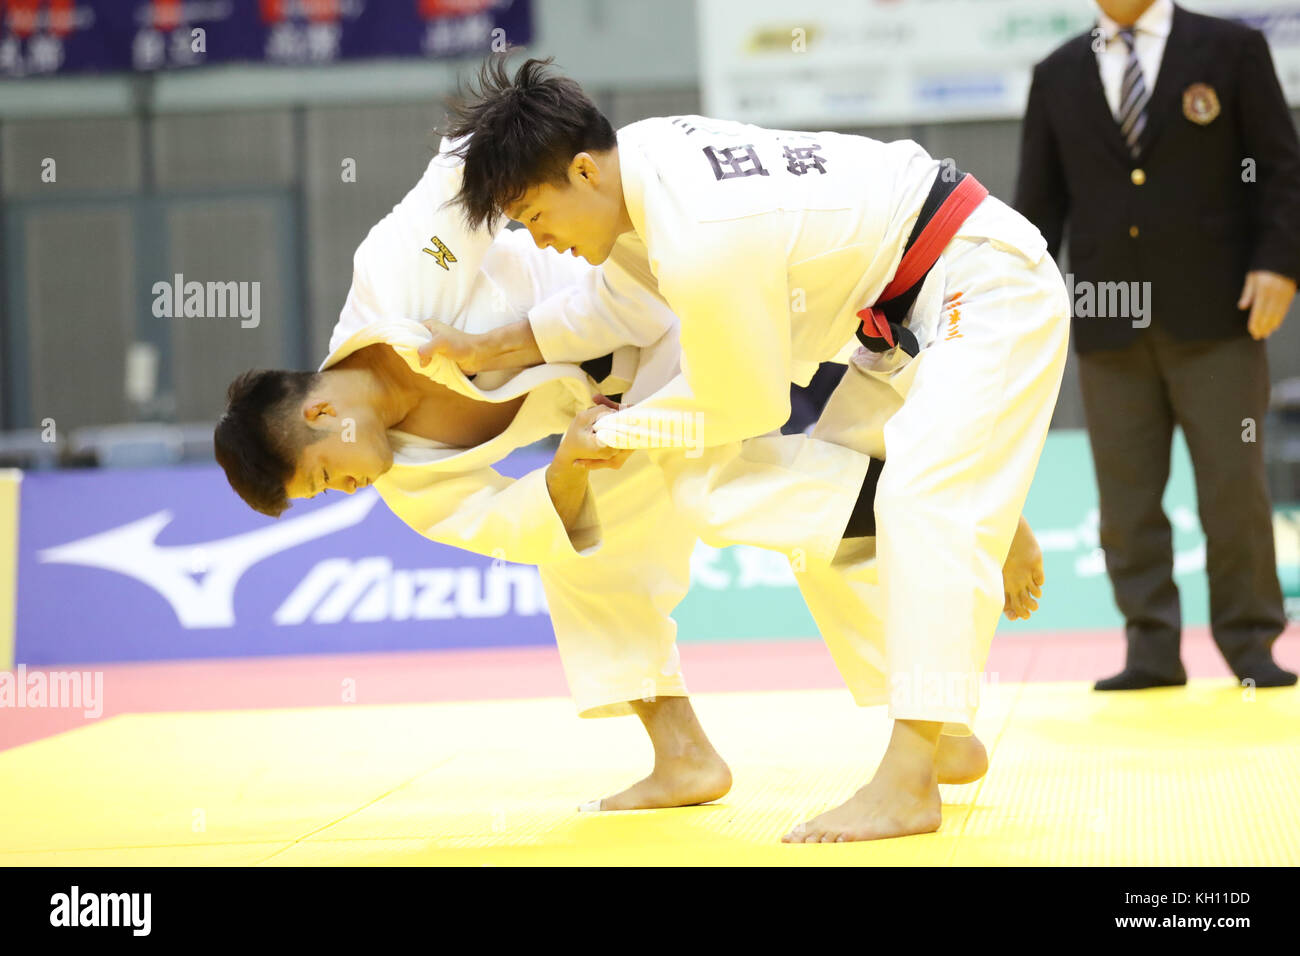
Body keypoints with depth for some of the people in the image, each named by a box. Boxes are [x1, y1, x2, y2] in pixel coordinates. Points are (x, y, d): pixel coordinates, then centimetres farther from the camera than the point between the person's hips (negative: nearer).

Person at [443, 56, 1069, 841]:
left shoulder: (702, 246, -33)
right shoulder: (636, 155, -6)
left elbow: (746, 409, -18)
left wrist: (613, 431, -6)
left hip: (988, 289, -10)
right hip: (909, 313, 10)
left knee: (922, 498, -26)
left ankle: (908, 785, -31)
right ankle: (941, 733, 18)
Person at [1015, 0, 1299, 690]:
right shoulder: (1057, 76, 11)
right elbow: (1040, 200, 11)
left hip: (1214, 314, -2)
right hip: (1109, 323, 2)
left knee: (1233, 484, -2)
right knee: (1127, 494, 1)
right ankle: (1152, 650, 7)